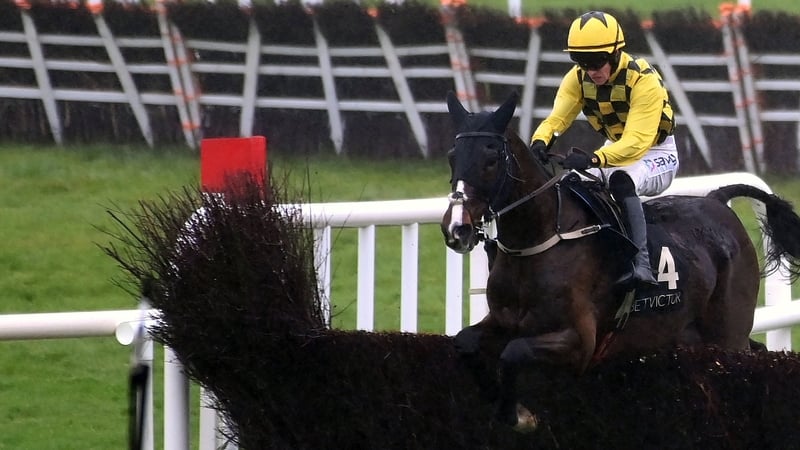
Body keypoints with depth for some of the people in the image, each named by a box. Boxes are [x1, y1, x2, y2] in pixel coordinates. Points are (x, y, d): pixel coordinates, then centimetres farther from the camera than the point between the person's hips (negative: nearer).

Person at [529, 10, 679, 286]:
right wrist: (540, 142, -38)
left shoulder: (644, 81, -28)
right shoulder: (578, 79, -9)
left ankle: (641, 263, -46)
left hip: (656, 153, -7)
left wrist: (593, 159, -52)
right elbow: (556, 118, -13)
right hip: (615, 149, 7)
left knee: (621, 179, -38)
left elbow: (637, 142, -37)